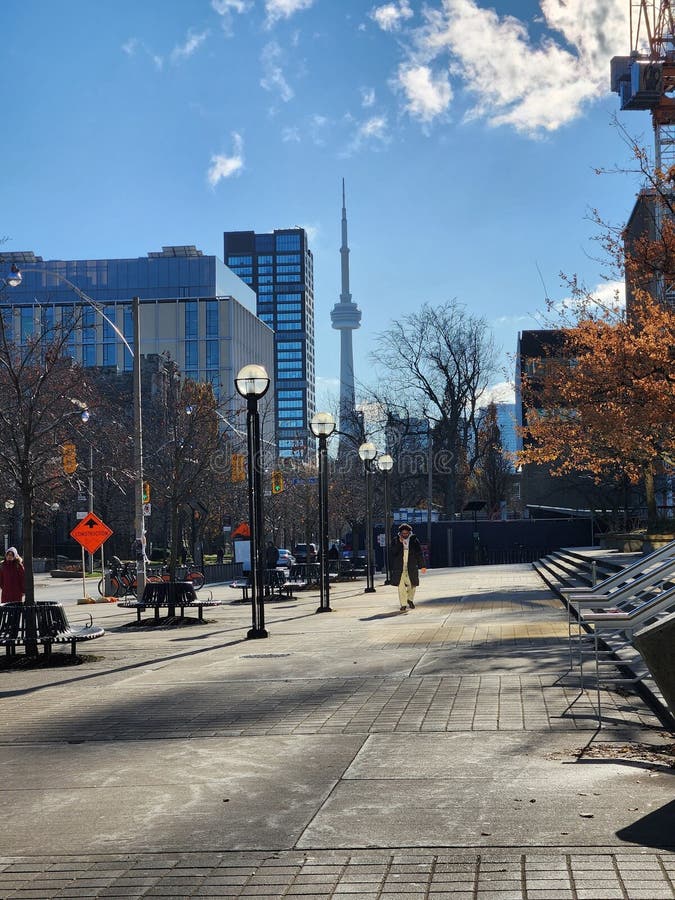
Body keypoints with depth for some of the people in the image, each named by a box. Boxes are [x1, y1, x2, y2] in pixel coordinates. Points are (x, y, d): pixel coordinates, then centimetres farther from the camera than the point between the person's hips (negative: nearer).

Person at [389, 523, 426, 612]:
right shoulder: (395, 541, 4)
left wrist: (422, 566, 3)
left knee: (412, 585, 5)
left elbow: (420, 554, 7)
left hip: (411, 567, 1)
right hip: (400, 567, -1)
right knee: (401, 586, -5)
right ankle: (403, 605, 0)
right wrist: (399, 543, -18)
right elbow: (392, 552, -9)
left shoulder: (414, 540, 5)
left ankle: (410, 599, 33)